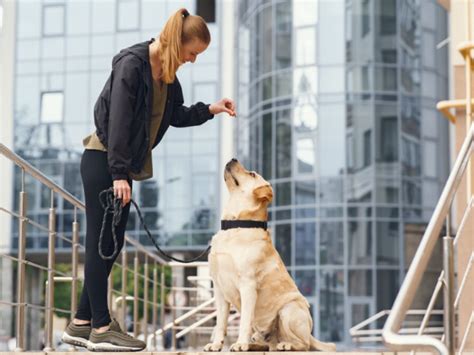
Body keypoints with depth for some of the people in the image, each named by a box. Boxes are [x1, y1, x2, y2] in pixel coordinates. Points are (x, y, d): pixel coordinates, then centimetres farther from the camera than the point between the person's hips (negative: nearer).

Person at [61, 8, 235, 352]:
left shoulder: (166, 72, 8)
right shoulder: (131, 64, -17)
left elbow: (176, 115, 21)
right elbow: (118, 121, -21)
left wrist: (210, 109, 6)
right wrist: (119, 174, -23)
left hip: (121, 166, 9)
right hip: (103, 162, -9)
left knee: (111, 245, 9)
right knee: (100, 243, -5)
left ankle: (82, 323, 15)